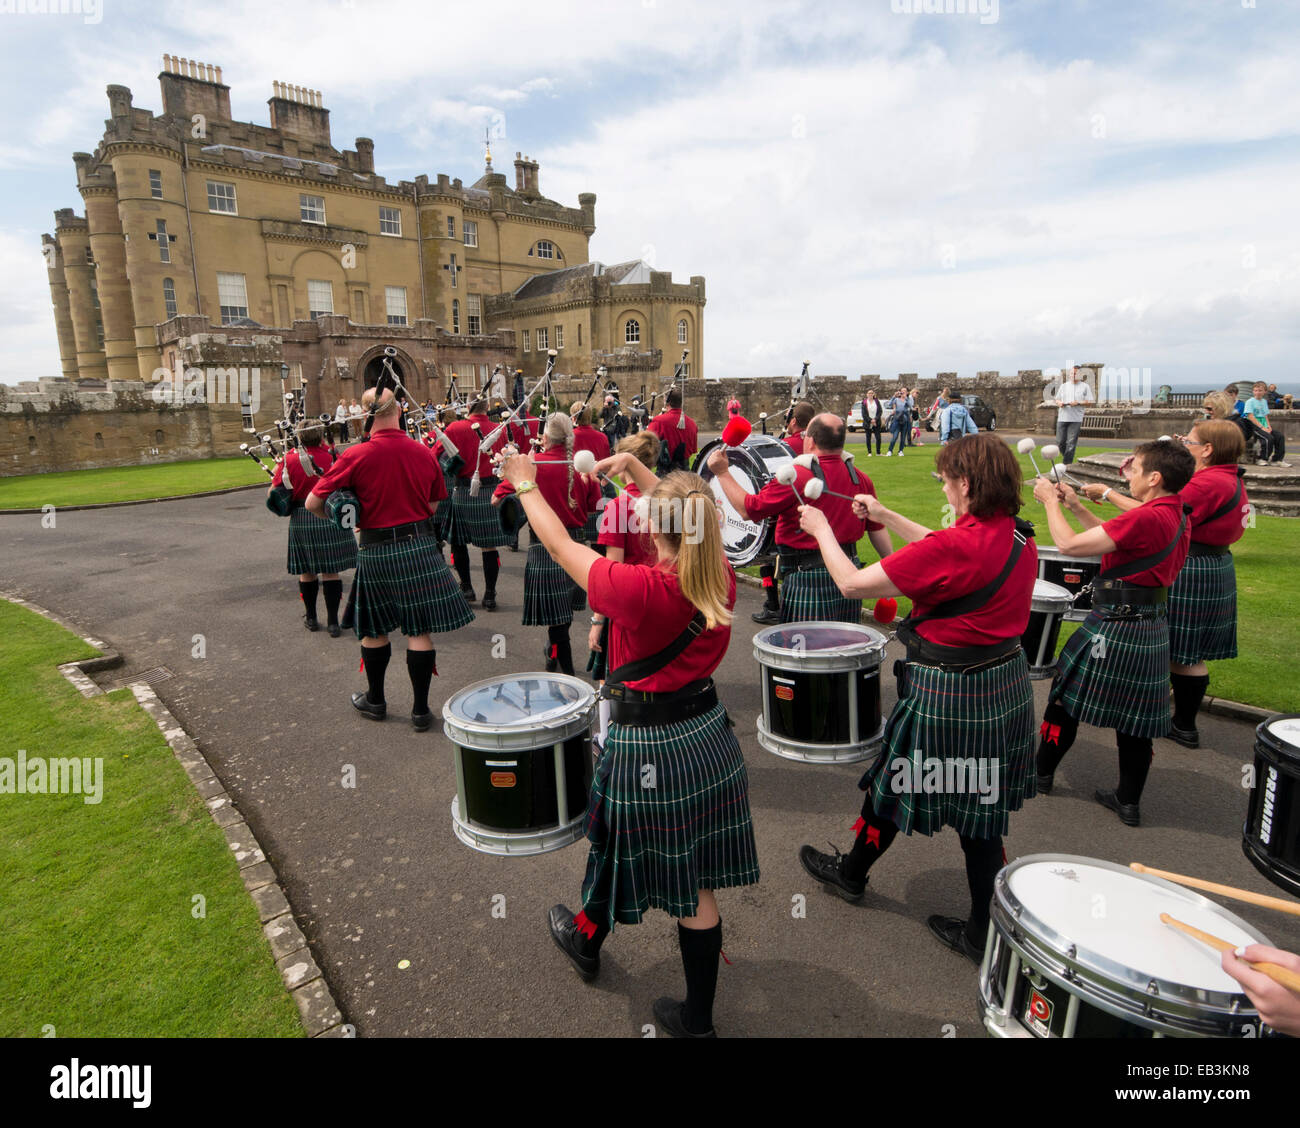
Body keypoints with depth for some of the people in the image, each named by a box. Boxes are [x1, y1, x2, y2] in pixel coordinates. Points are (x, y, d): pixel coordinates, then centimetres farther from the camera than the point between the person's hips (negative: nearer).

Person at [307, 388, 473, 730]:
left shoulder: (355, 456, -10)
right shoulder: (424, 453, -2)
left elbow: (313, 503, -7)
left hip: (375, 550, -1)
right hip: (419, 546, 1)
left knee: (375, 629, 16)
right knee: (420, 630, 5)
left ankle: (375, 700, 32)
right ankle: (420, 708, 11)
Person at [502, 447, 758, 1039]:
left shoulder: (638, 589, -26)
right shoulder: (721, 578, -11)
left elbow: (560, 544, -12)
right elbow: (685, 519, 8)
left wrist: (526, 485, 2)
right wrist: (635, 467, 8)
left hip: (647, 748, -5)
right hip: (708, 739, 5)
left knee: (621, 848, 23)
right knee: (698, 882, 17)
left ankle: (586, 942, 54)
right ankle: (698, 1016, 34)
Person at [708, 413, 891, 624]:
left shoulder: (795, 478, -16)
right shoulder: (861, 480, 4)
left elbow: (748, 508, -11)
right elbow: (877, 528, 9)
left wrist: (722, 473, -1)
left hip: (808, 579, -7)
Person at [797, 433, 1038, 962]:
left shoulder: (953, 547, -26)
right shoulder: (1019, 538, 0)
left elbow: (852, 583, -22)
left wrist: (821, 529, -6)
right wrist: (885, 515, 20)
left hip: (948, 693, -7)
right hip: (1005, 685, 8)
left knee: (893, 782, 16)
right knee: (978, 807, 18)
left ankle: (852, 873, 41)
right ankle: (984, 932, 31)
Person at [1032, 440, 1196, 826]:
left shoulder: (1145, 518, -22)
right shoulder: (1179, 518, 7)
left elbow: (1069, 544, -22)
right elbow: (1114, 541, 17)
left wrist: (1051, 501, -8)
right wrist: (1076, 506, 14)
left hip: (1114, 629, -8)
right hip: (1151, 629, 8)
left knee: (1068, 697, 10)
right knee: (1136, 719, 14)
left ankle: (1042, 772, 27)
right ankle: (1129, 801, 24)